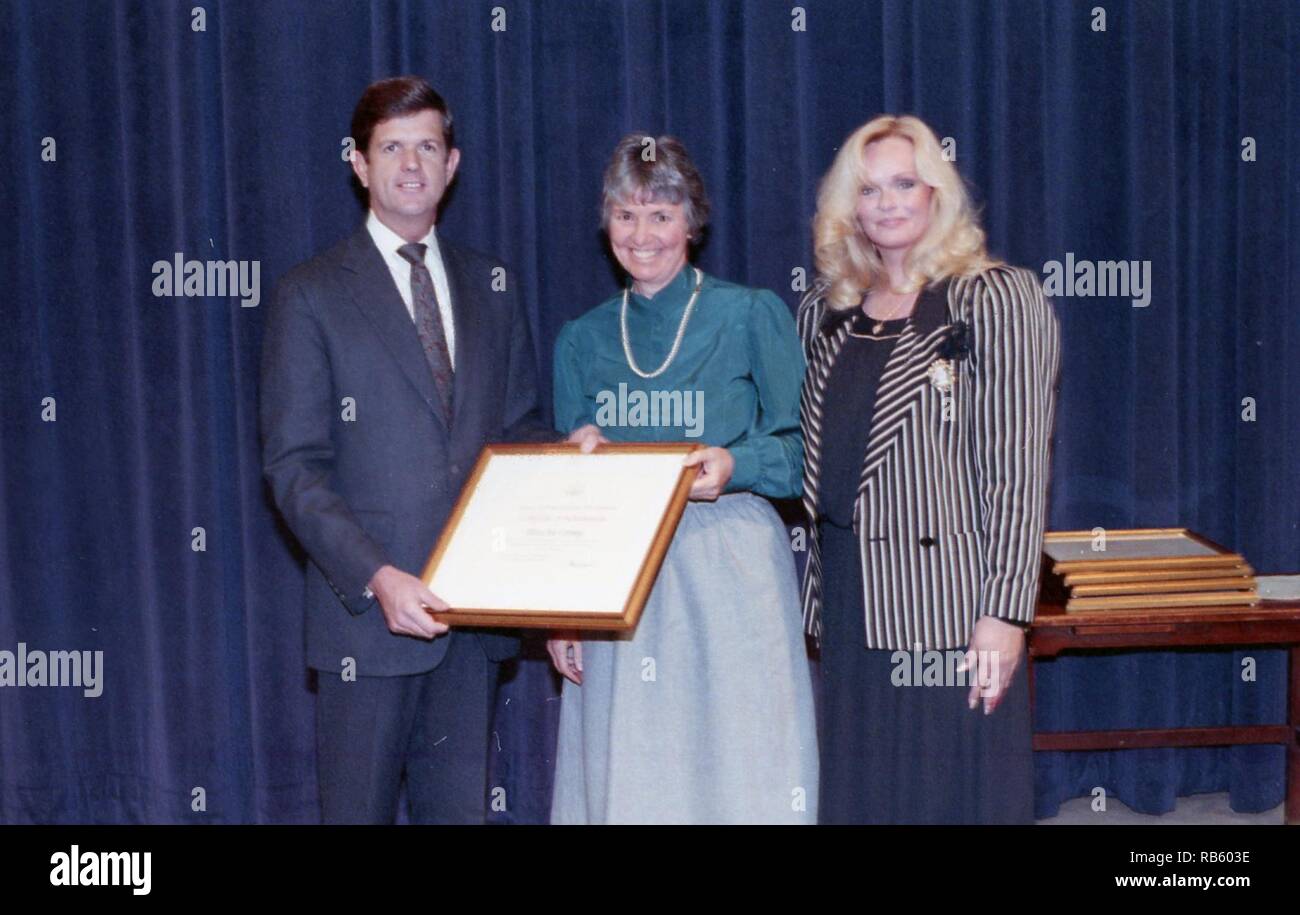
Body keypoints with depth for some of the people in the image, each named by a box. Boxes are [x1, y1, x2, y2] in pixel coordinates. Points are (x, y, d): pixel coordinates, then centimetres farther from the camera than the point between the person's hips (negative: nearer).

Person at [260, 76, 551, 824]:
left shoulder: (489, 289, 13)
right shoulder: (312, 296, -2)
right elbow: (293, 466, -8)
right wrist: (378, 579, -20)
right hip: (368, 608, -4)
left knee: (462, 806, 10)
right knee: (360, 808, 4)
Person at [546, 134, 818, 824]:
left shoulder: (751, 315, 0)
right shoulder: (581, 341, 10)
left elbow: (807, 450, -2)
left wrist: (735, 464, -20)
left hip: (730, 572, -3)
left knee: (736, 774, 1)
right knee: (623, 783, 7)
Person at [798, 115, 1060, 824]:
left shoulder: (998, 298, -5)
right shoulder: (823, 312, 11)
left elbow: (1018, 467, -11)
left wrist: (1005, 609, -16)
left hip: (949, 602, -5)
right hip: (848, 600, 5)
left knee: (955, 791, 3)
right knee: (856, 791, 13)